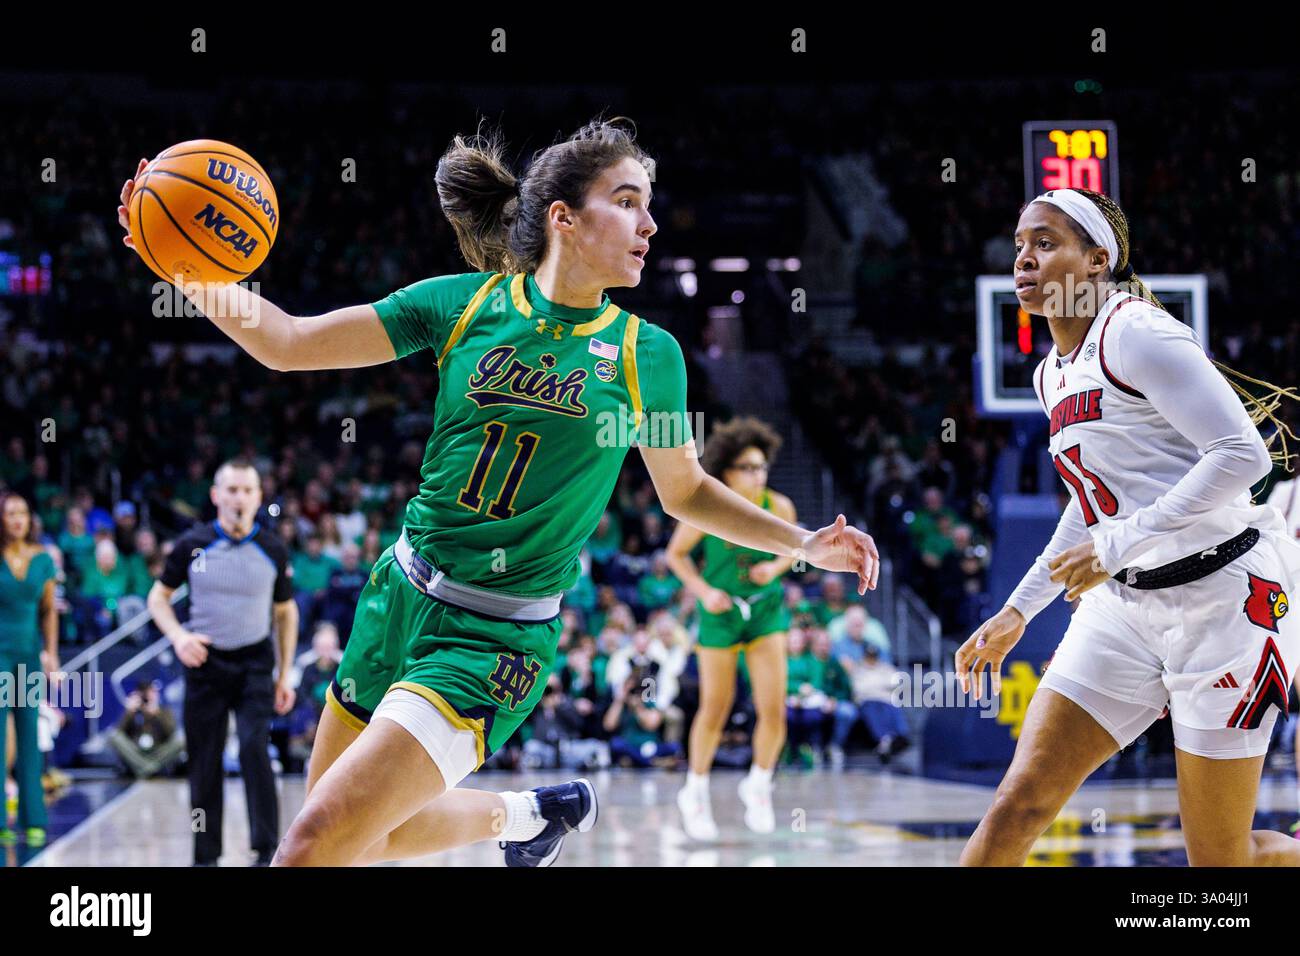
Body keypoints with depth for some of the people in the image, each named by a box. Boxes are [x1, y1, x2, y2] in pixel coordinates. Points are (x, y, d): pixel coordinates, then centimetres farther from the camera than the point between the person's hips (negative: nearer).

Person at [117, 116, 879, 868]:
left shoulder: (646, 354, -3)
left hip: (495, 639, -3)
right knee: (370, 836, 19)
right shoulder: (463, 303, -2)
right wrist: (182, 267, -19)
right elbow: (288, 344, -4)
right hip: (402, 597, 4)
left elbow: (685, 491, 13)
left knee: (315, 846, -19)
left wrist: (803, 543, 1)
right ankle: (536, 814, 40)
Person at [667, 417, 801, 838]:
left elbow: (792, 548, 9)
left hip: (766, 609, 2)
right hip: (720, 612, -2)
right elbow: (676, 554, -1)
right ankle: (695, 793, 26)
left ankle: (758, 787, 19)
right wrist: (703, 591, -14)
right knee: (715, 709, 3)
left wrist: (775, 567, -12)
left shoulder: (779, 507, -10)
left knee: (773, 709, -8)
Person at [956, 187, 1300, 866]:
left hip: (1220, 598, -8)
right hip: (1125, 605, 8)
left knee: (1221, 860, -3)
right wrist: (1017, 611, 22)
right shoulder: (1052, 376, 14)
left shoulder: (1133, 330, -13)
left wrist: (1120, 543, -23)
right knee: (1018, 804, -6)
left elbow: (1244, 454, -21)